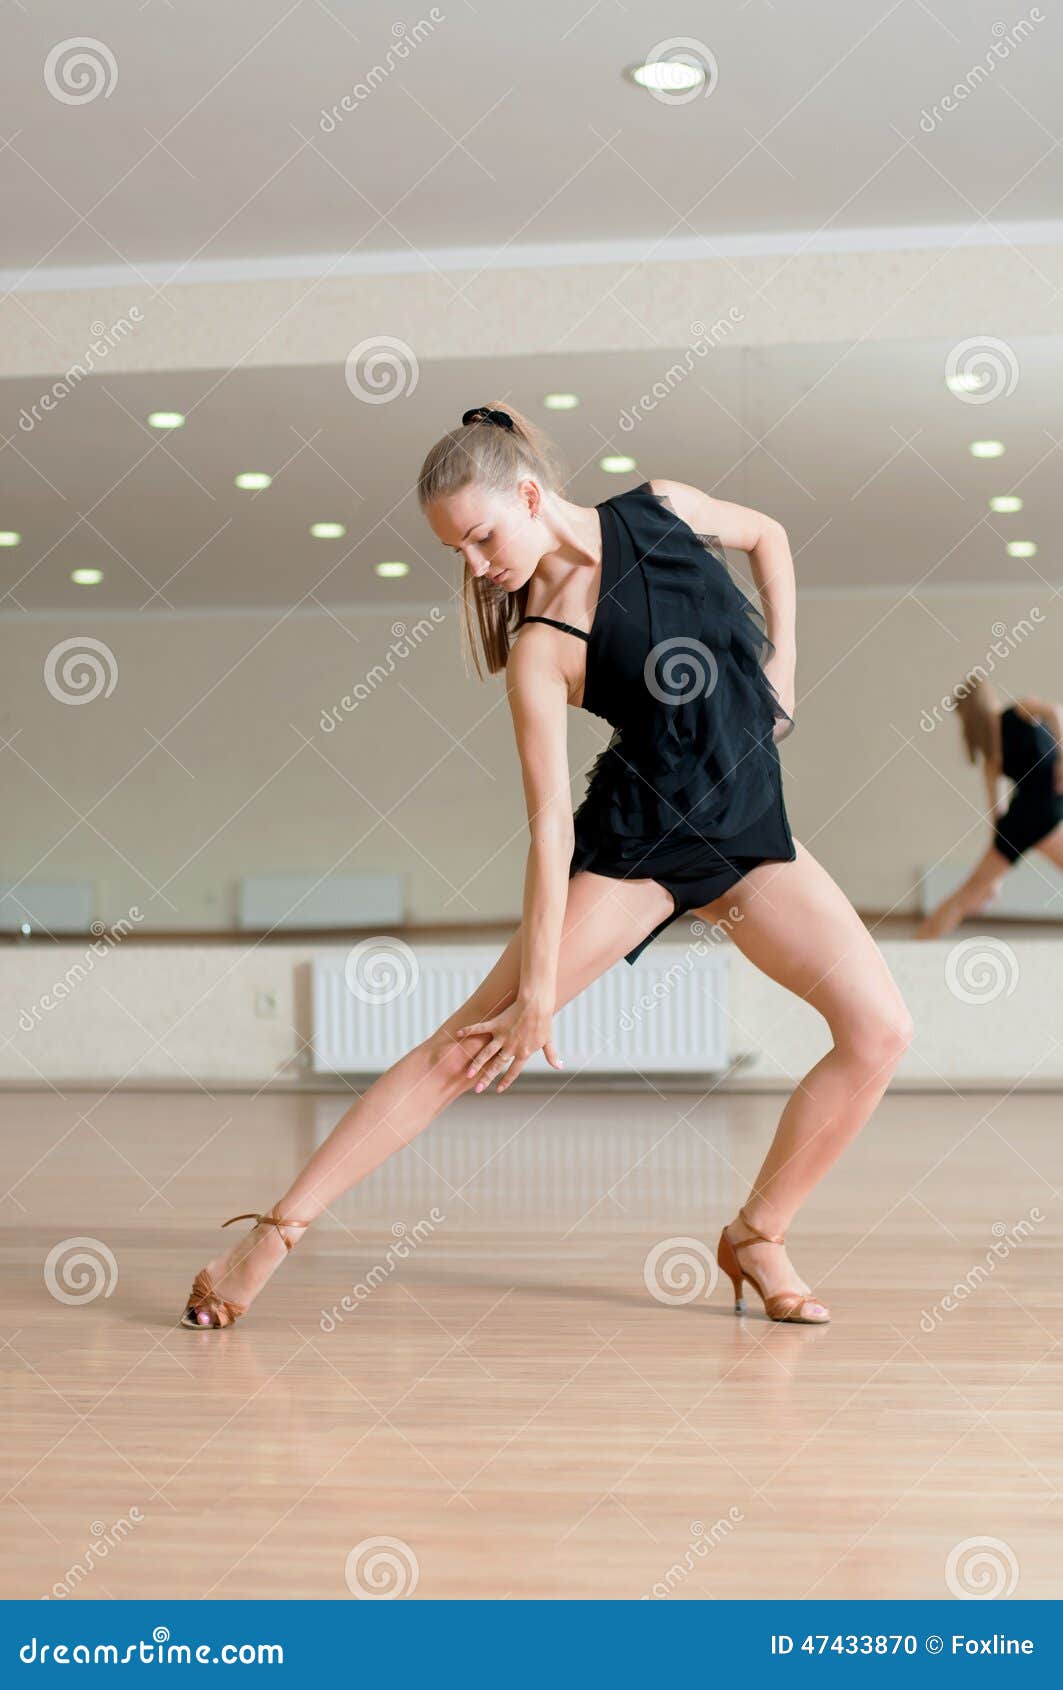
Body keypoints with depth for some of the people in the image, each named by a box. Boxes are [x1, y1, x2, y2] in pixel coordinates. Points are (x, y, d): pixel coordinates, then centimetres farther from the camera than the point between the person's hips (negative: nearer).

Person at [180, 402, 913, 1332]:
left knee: (881, 1028, -9)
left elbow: (767, 534, 18)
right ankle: (275, 1232, -7)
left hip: (750, 829, 4)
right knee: (470, 1043, -11)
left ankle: (757, 1237, 8)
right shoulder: (543, 650, -14)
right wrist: (536, 992, -18)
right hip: (632, 836, -4)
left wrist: (783, 660, 7)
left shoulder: (660, 510, -3)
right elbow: (551, 827, -16)